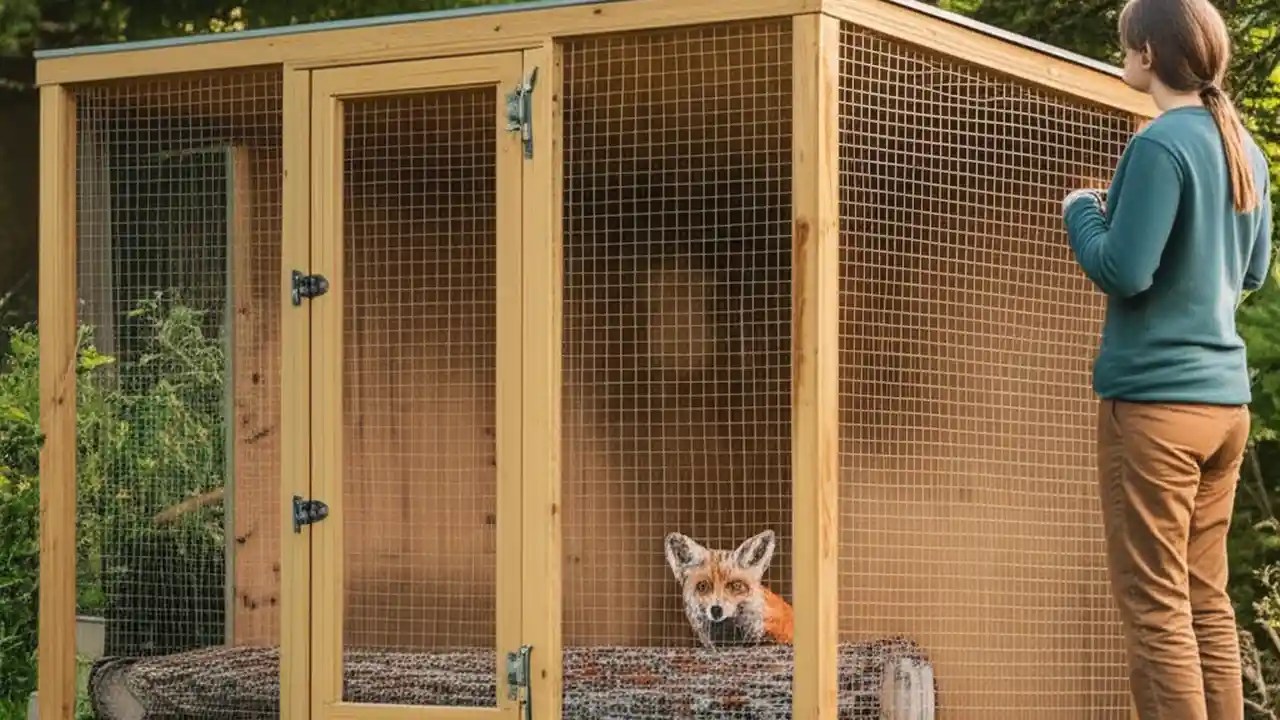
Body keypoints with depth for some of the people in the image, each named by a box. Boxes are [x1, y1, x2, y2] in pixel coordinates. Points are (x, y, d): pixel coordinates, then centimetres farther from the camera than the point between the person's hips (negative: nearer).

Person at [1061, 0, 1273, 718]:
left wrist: (1081, 211, 1)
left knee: (1155, 607, -4)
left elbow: (1124, 272, -18)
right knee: (1206, 599, 13)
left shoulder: (1161, 145, -14)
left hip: (1156, 399, -8)